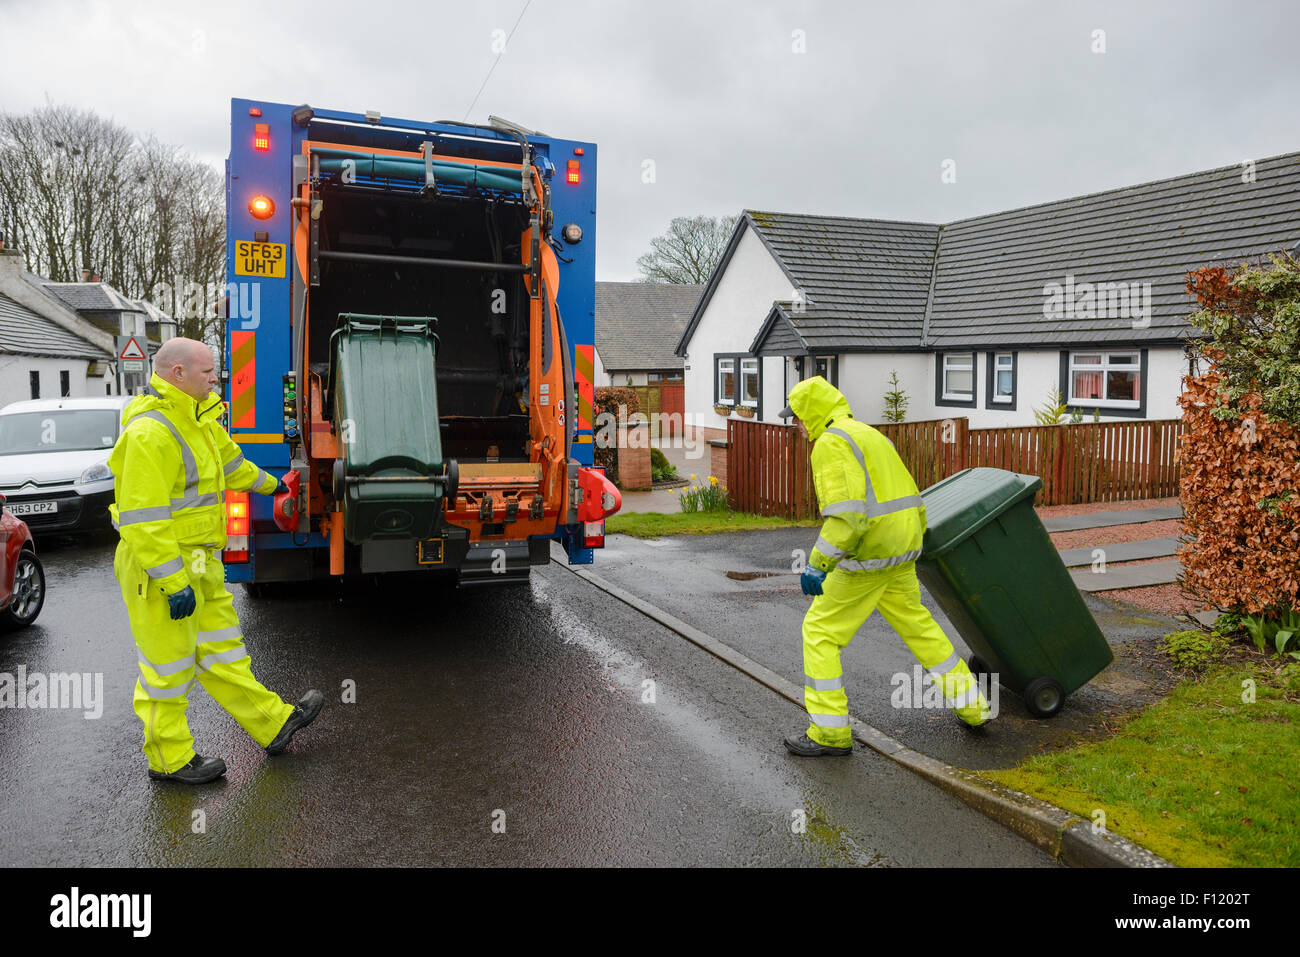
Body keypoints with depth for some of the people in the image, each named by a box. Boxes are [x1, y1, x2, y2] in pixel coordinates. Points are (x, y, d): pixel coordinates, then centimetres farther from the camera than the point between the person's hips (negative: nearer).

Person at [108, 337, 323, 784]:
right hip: (160, 568, -10)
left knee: (221, 650, 19)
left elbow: (230, 460, 29)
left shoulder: (197, 418, 9)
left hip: (199, 563, 10)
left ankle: (273, 722, 29)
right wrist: (173, 583, -27)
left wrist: (268, 484, 45)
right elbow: (141, 516, -27)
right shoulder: (151, 432, -23)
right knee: (168, 666, 5)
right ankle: (169, 758, 21)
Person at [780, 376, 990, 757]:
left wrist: (817, 565, -22)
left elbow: (846, 514, -26)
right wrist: (913, 543, 31)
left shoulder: (830, 444, -13)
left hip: (867, 556, -9)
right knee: (917, 625, 23)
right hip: (901, 554, 9)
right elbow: (910, 499, 21)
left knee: (821, 632, 1)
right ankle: (971, 705, 33)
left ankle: (830, 733, 4)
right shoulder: (869, 435, 17)